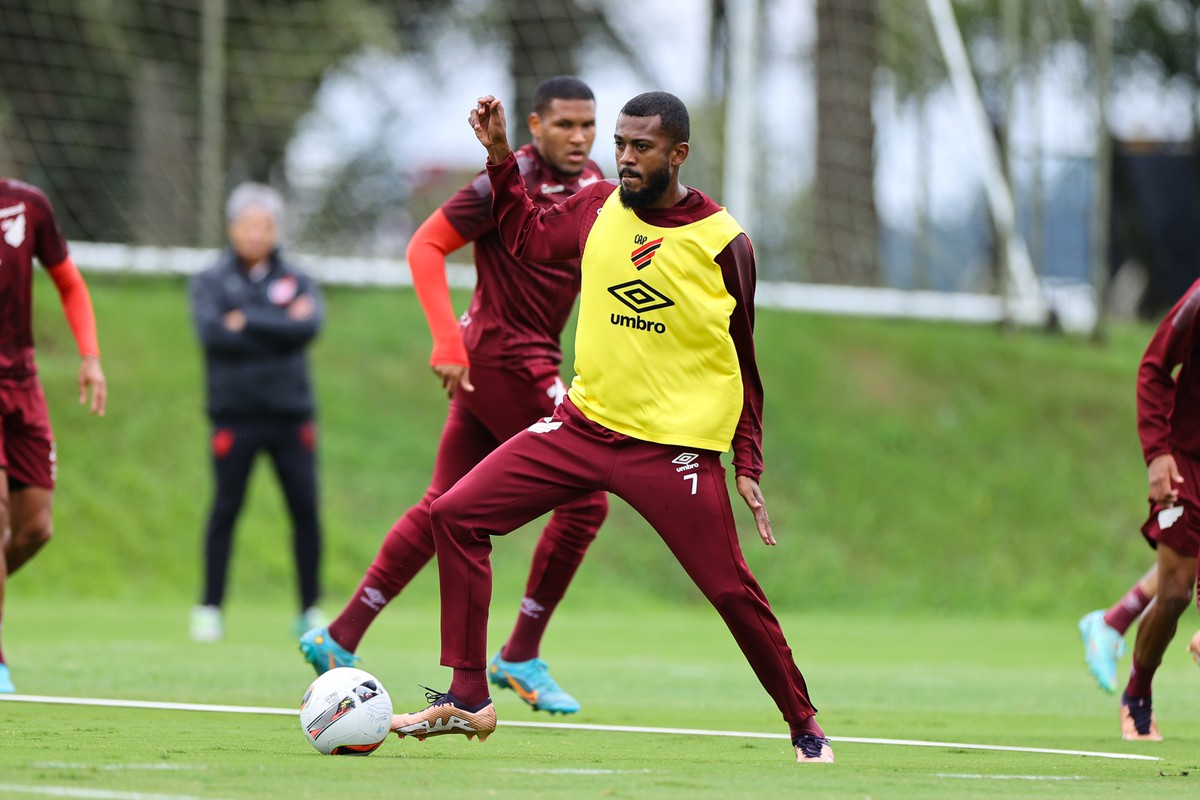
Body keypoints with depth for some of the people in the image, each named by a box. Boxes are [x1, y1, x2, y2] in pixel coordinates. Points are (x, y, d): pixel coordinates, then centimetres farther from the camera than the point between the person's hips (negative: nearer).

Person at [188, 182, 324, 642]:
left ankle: (310, 610, 9)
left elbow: (309, 327, -10)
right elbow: (211, 331, -13)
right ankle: (210, 609, 5)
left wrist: (247, 322, -12)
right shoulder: (209, 283, 5)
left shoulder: (296, 281, 9)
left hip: (291, 413, 2)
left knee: (306, 510, -1)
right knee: (225, 510, -3)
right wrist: (280, 327, -11)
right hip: (235, 414, -2)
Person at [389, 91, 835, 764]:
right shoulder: (601, 208, 3)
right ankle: (469, 700, 1)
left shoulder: (723, 243, -7)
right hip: (584, 423, 5)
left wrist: (749, 466, -2)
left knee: (732, 590, -8)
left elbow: (742, 364, 0)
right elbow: (529, 238, 21)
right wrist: (501, 157, 10)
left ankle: (805, 726, 12)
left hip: (675, 444, -5)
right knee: (456, 514, -5)